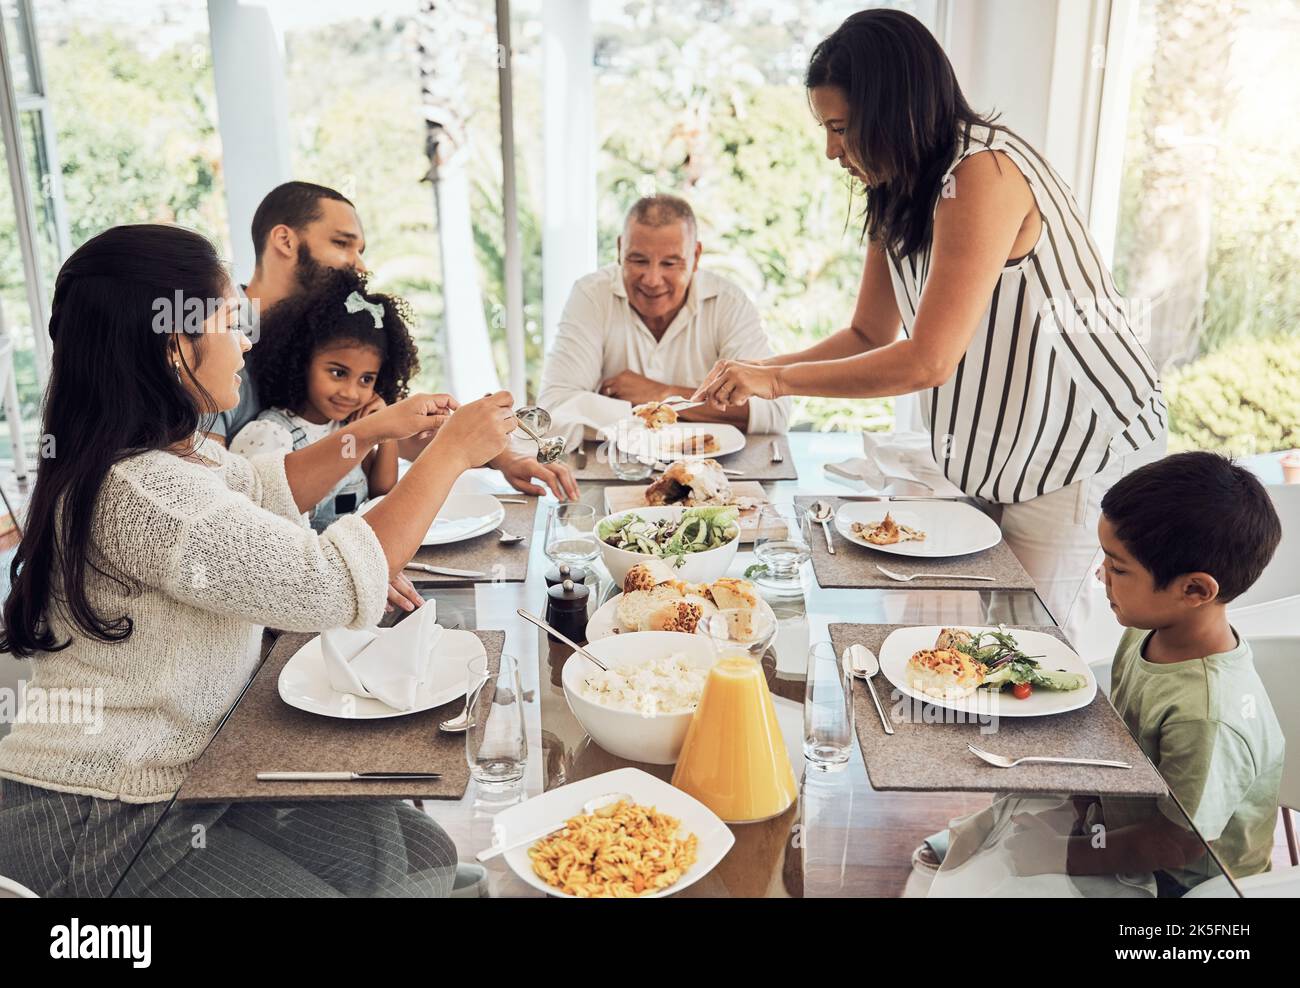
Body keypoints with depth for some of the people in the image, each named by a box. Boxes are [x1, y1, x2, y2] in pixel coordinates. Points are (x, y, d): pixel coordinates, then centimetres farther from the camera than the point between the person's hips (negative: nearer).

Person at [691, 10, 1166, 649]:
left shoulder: (984, 174, -26)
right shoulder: (897, 194, 4)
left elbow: (926, 362, -30)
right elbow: (868, 335, 9)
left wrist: (778, 380, -22)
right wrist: (756, 373, -4)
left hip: (1082, 446, -8)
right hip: (995, 449, 8)